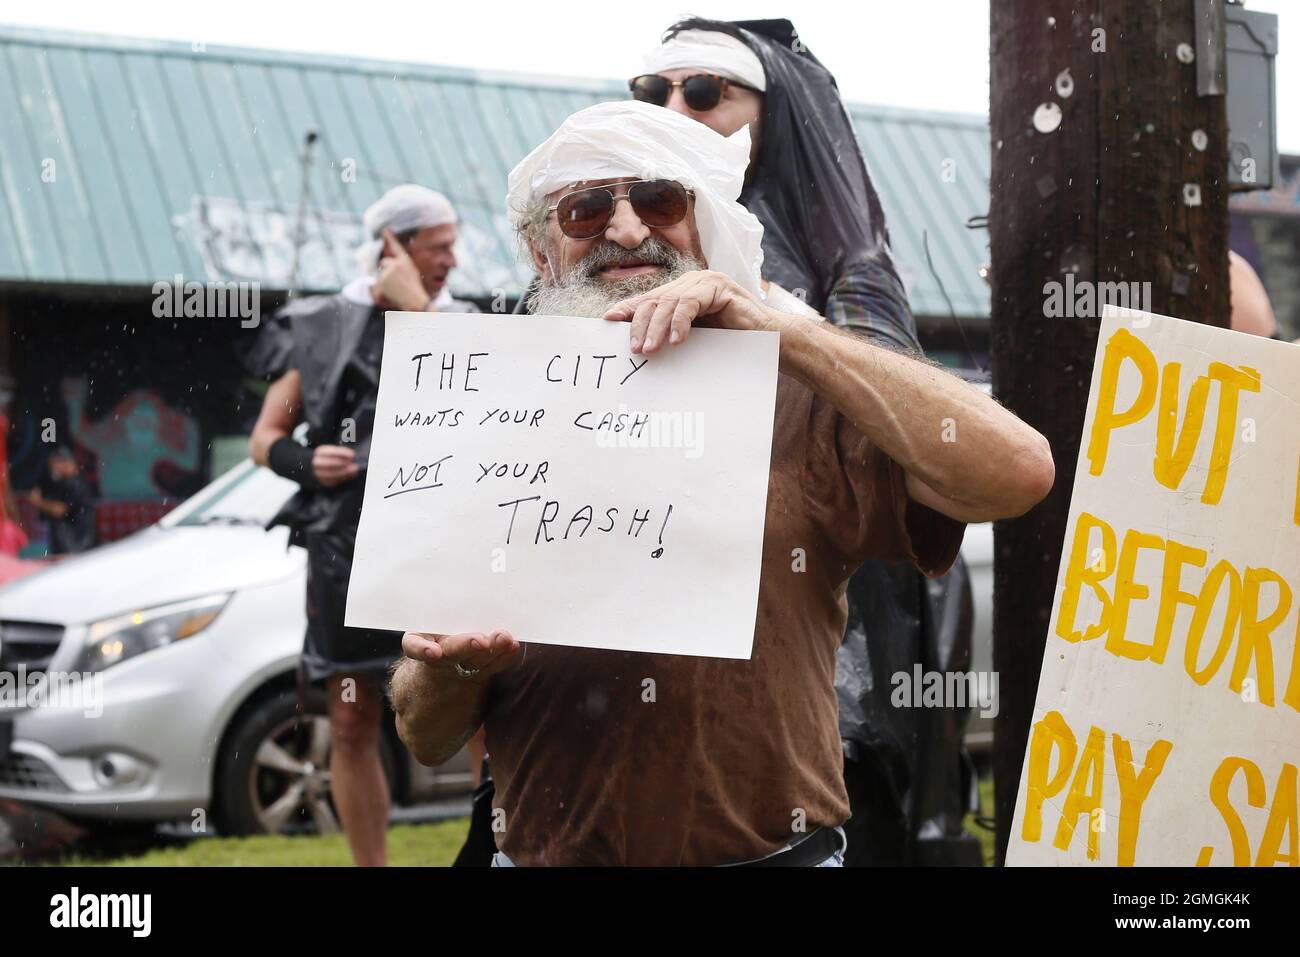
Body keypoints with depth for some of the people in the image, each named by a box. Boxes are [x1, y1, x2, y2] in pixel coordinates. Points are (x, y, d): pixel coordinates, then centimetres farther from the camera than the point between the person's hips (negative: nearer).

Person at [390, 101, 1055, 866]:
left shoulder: (799, 406, -4)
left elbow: (1015, 474, -22)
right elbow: (426, 739, 6)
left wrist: (779, 330, -23)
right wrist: (452, 668, -18)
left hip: (775, 852, -2)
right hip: (540, 852, 2)